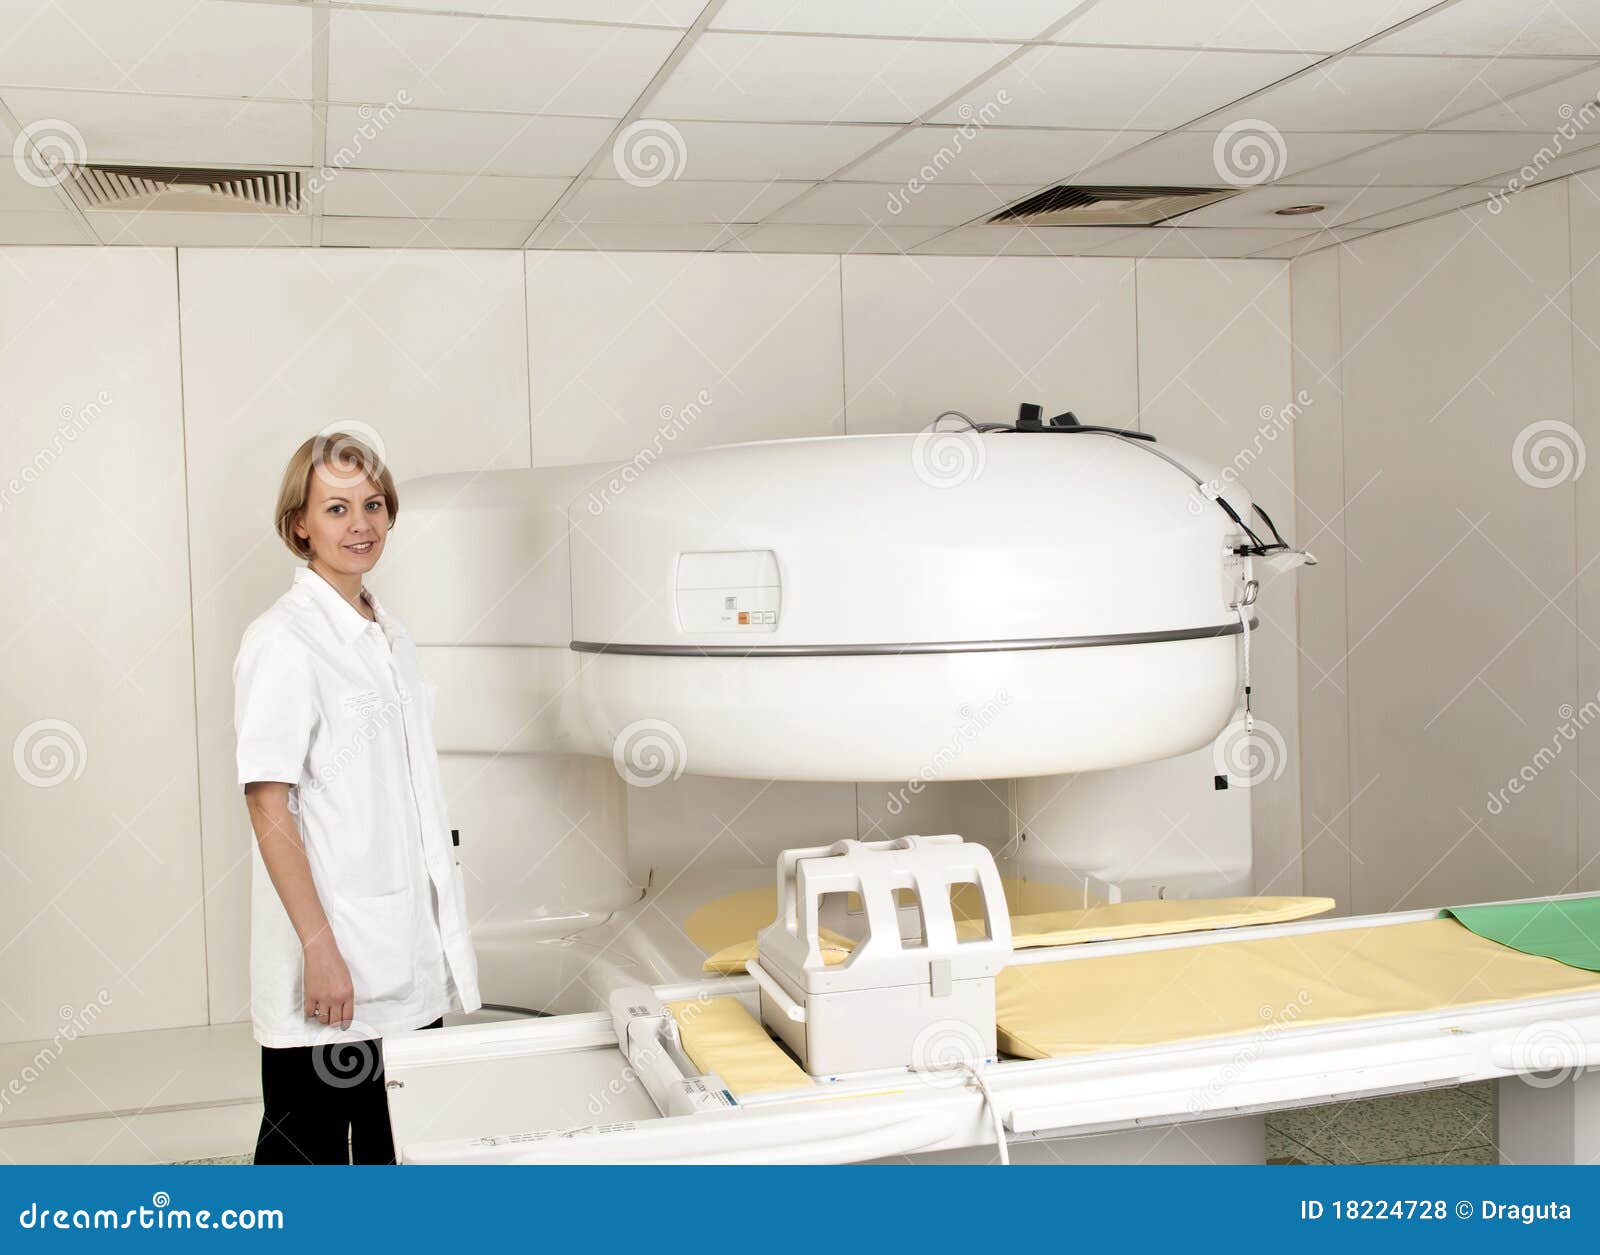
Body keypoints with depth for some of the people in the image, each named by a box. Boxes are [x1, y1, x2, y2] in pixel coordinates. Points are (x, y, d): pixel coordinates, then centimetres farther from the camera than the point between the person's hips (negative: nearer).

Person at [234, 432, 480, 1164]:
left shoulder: (390, 637, 12)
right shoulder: (283, 642, -11)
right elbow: (268, 808, -16)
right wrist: (320, 950, -19)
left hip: (407, 961, 7)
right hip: (328, 968, -7)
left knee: (401, 1148, 16)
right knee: (307, 1156, 5)